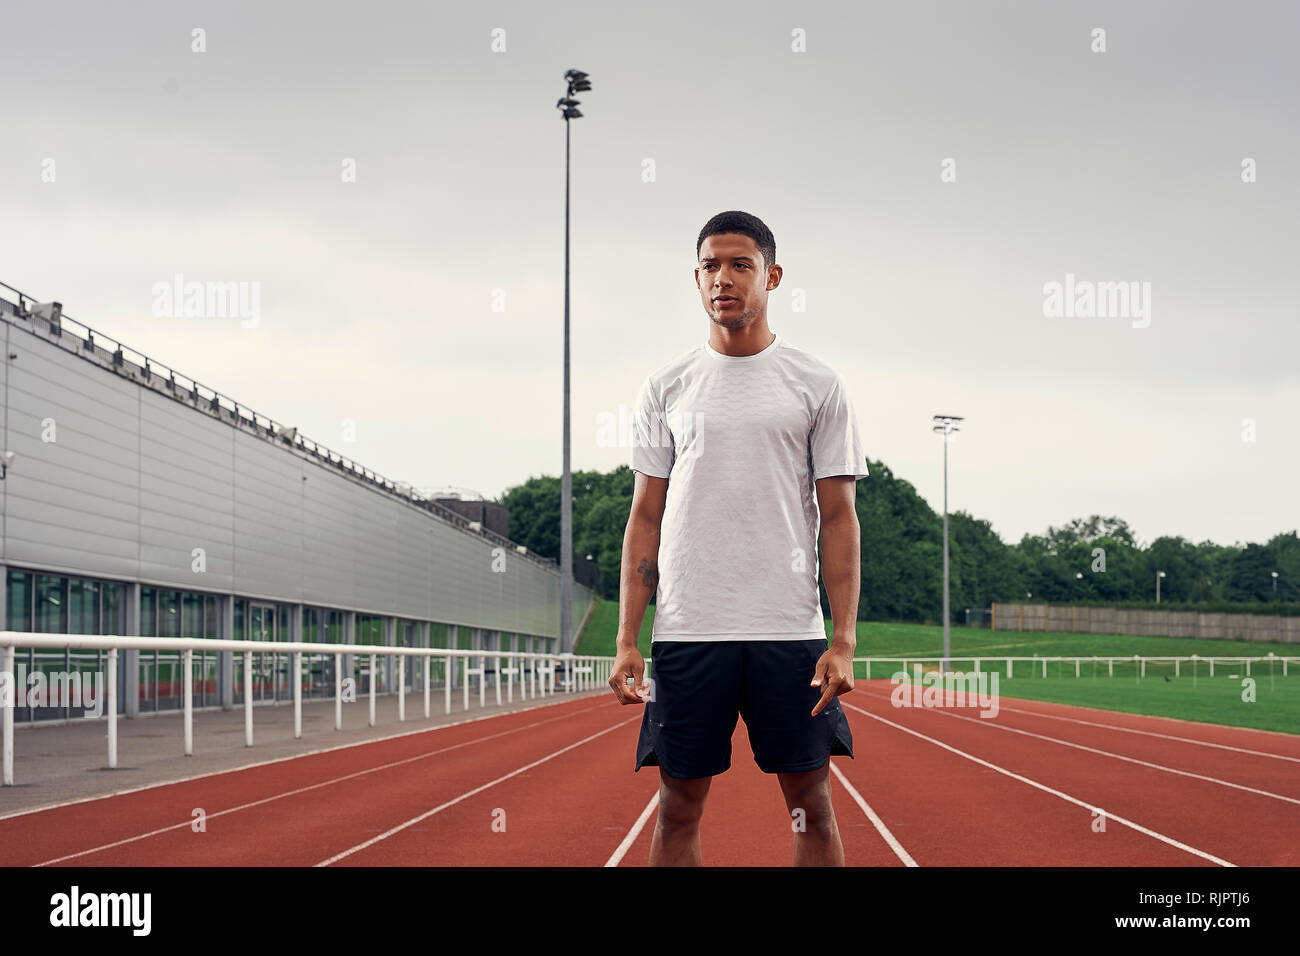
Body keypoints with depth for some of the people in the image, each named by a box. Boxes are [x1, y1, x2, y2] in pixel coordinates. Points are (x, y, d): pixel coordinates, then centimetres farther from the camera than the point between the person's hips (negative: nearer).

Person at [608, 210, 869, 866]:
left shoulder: (818, 386, 4)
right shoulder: (665, 389, 9)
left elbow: (839, 518, 2)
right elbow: (646, 518, 9)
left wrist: (844, 640, -8)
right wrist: (627, 641, 0)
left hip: (790, 632, -1)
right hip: (686, 632, 1)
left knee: (811, 805, 1)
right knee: (679, 807, 4)